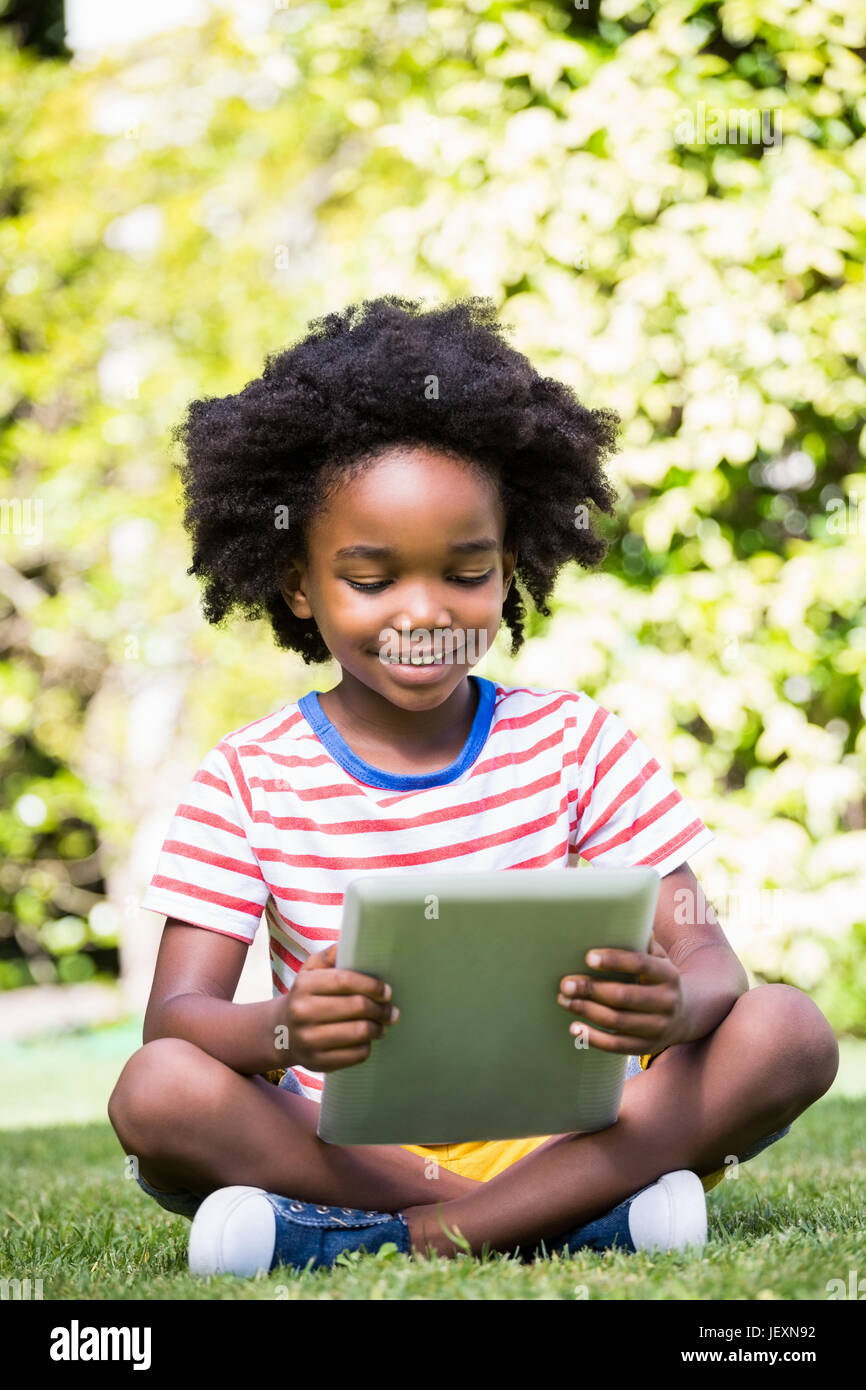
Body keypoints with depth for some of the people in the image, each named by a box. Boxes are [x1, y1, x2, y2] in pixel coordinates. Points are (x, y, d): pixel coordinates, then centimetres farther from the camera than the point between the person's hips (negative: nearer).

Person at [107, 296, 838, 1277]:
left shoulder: (576, 744, 5)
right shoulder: (248, 782, 2)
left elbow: (705, 956, -2)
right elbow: (177, 1011, -8)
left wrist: (674, 1006, -29)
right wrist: (282, 1030, -34)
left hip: (560, 1130, 1)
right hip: (341, 1145, -1)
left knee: (790, 1031, -21)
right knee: (154, 1093, -29)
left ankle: (425, 1234, -25)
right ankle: (561, 1219, -25)